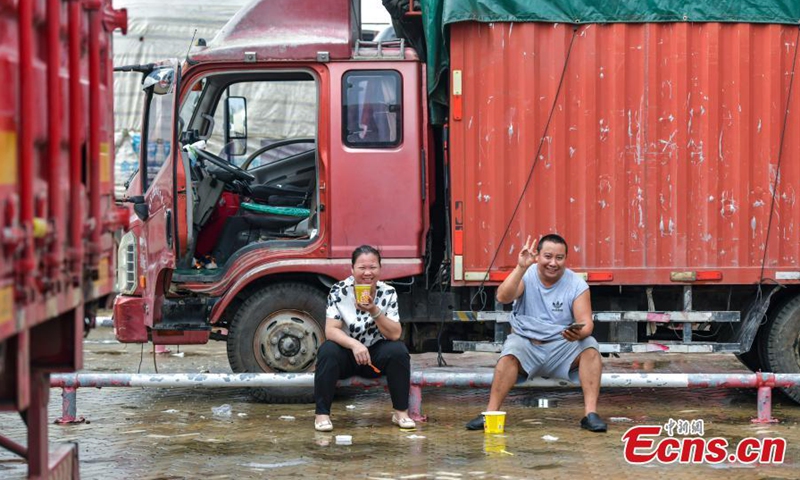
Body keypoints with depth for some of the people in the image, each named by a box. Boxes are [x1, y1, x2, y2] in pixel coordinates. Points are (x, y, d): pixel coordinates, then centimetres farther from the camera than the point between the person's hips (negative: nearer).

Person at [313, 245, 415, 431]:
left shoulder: (388, 293, -8)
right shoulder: (339, 291, -13)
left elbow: (395, 335, -15)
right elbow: (331, 330, -21)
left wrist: (374, 312, -30)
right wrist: (355, 345, -39)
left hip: (376, 356, 2)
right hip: (346, 352, -2)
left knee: (398, 351, -27)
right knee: (327, 351, -33)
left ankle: (401, 412, -13)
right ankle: (322, 413, -23)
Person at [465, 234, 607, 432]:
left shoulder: (577, 284, -3)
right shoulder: (526, 276, -5)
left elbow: (586, 322, -11)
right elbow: (503, 297, -23)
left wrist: (580, 333, -35)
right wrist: (521, 268, -35)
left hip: (562, 346, 1)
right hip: (526, 343, -1)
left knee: (589, 345, -26)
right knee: (511, 350, -32)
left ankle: (591, 414, -29)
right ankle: (490, 413, -33)